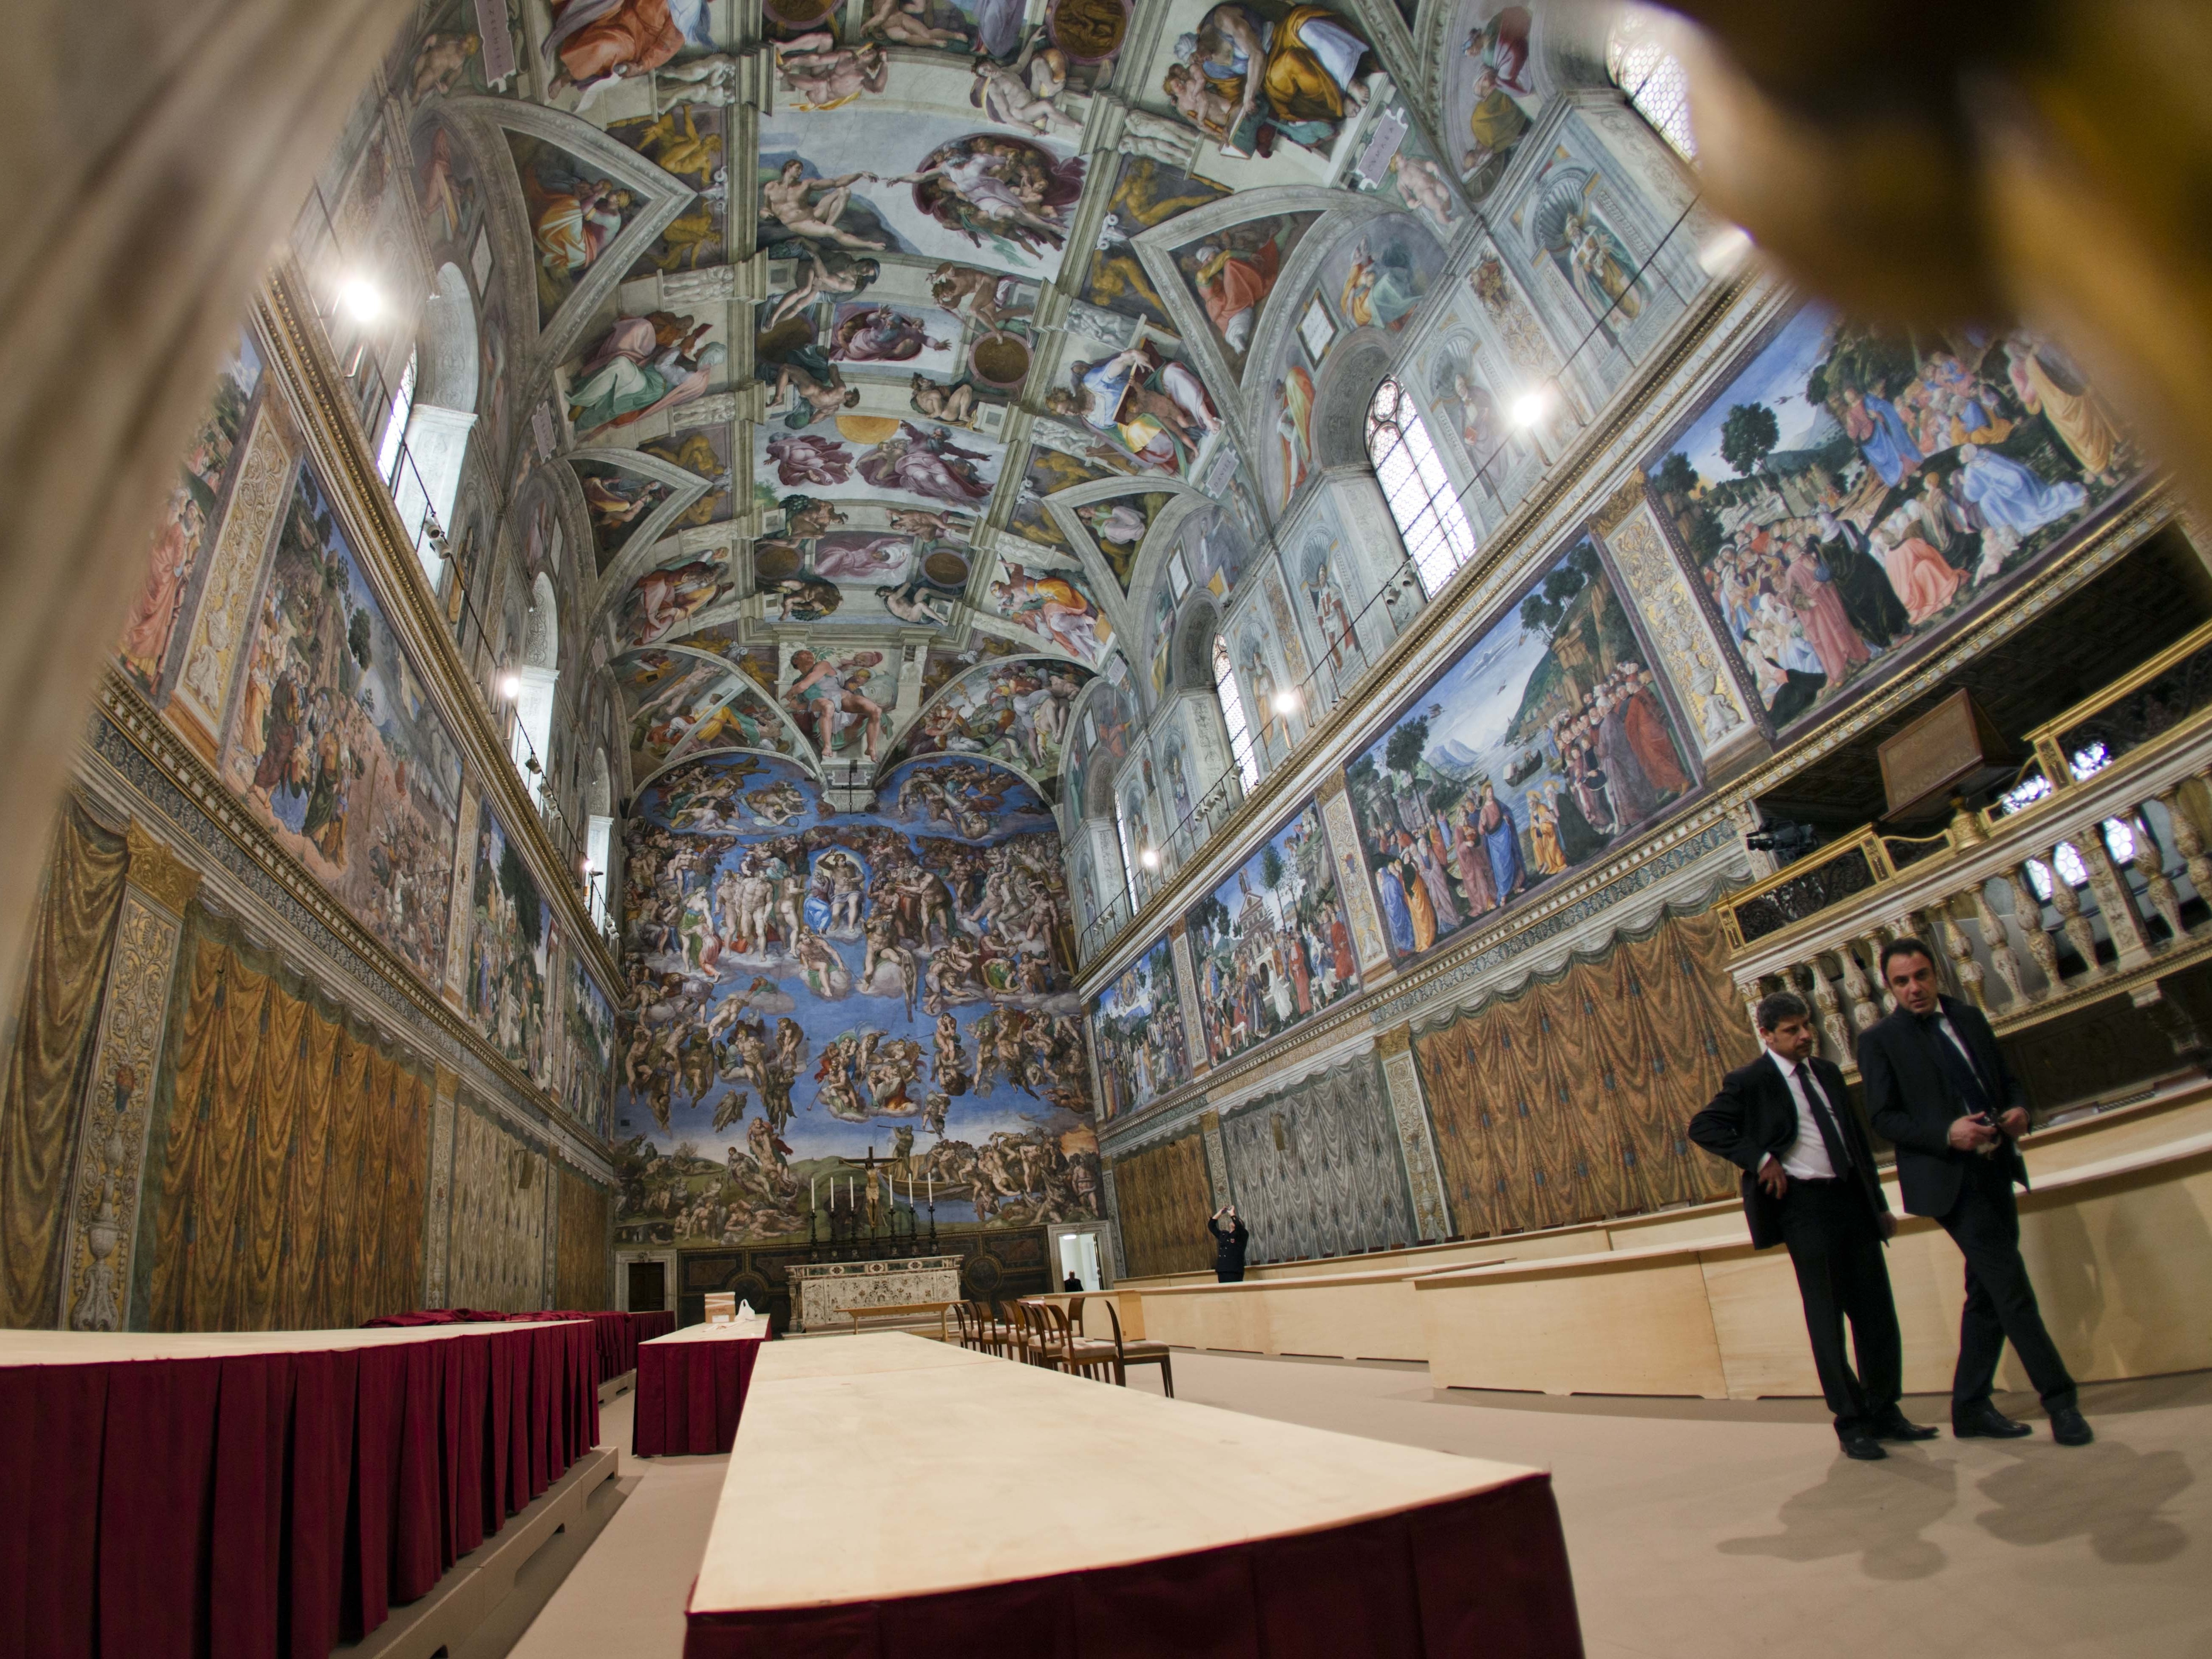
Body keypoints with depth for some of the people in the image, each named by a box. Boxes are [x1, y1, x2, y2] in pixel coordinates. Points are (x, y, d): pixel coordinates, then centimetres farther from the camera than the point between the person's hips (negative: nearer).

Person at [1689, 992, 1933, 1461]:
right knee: (1826, 1317, 1)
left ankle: (1884, 1411, 27)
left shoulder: (1827, 1073, 12)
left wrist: (1879, 1203, 15)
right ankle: (1851, 1422, 12)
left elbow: (1858, 1139, 18)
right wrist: (1760, 1159, -19)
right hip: (1804, 1206, -6)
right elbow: (1702, 1127, -14)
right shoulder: (1750, 1082, -8)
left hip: (1852, 1198, 6)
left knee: (1877, 1311, 11)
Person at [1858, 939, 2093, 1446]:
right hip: (1950, 1179, -6)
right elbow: (1884, 1117, -9)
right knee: (2012, 1290, -9)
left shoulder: (1969, 1018, 11)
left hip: (1995, 1170, 6)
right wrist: (1946, 1133, -22)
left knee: (1988, 1292, 11)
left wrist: (2019, 1108, -5)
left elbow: (2007, 1078, 17)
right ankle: (2059, 1398, 7)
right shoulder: (1879, 1039, -6)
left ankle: (1971, 1407, 22)